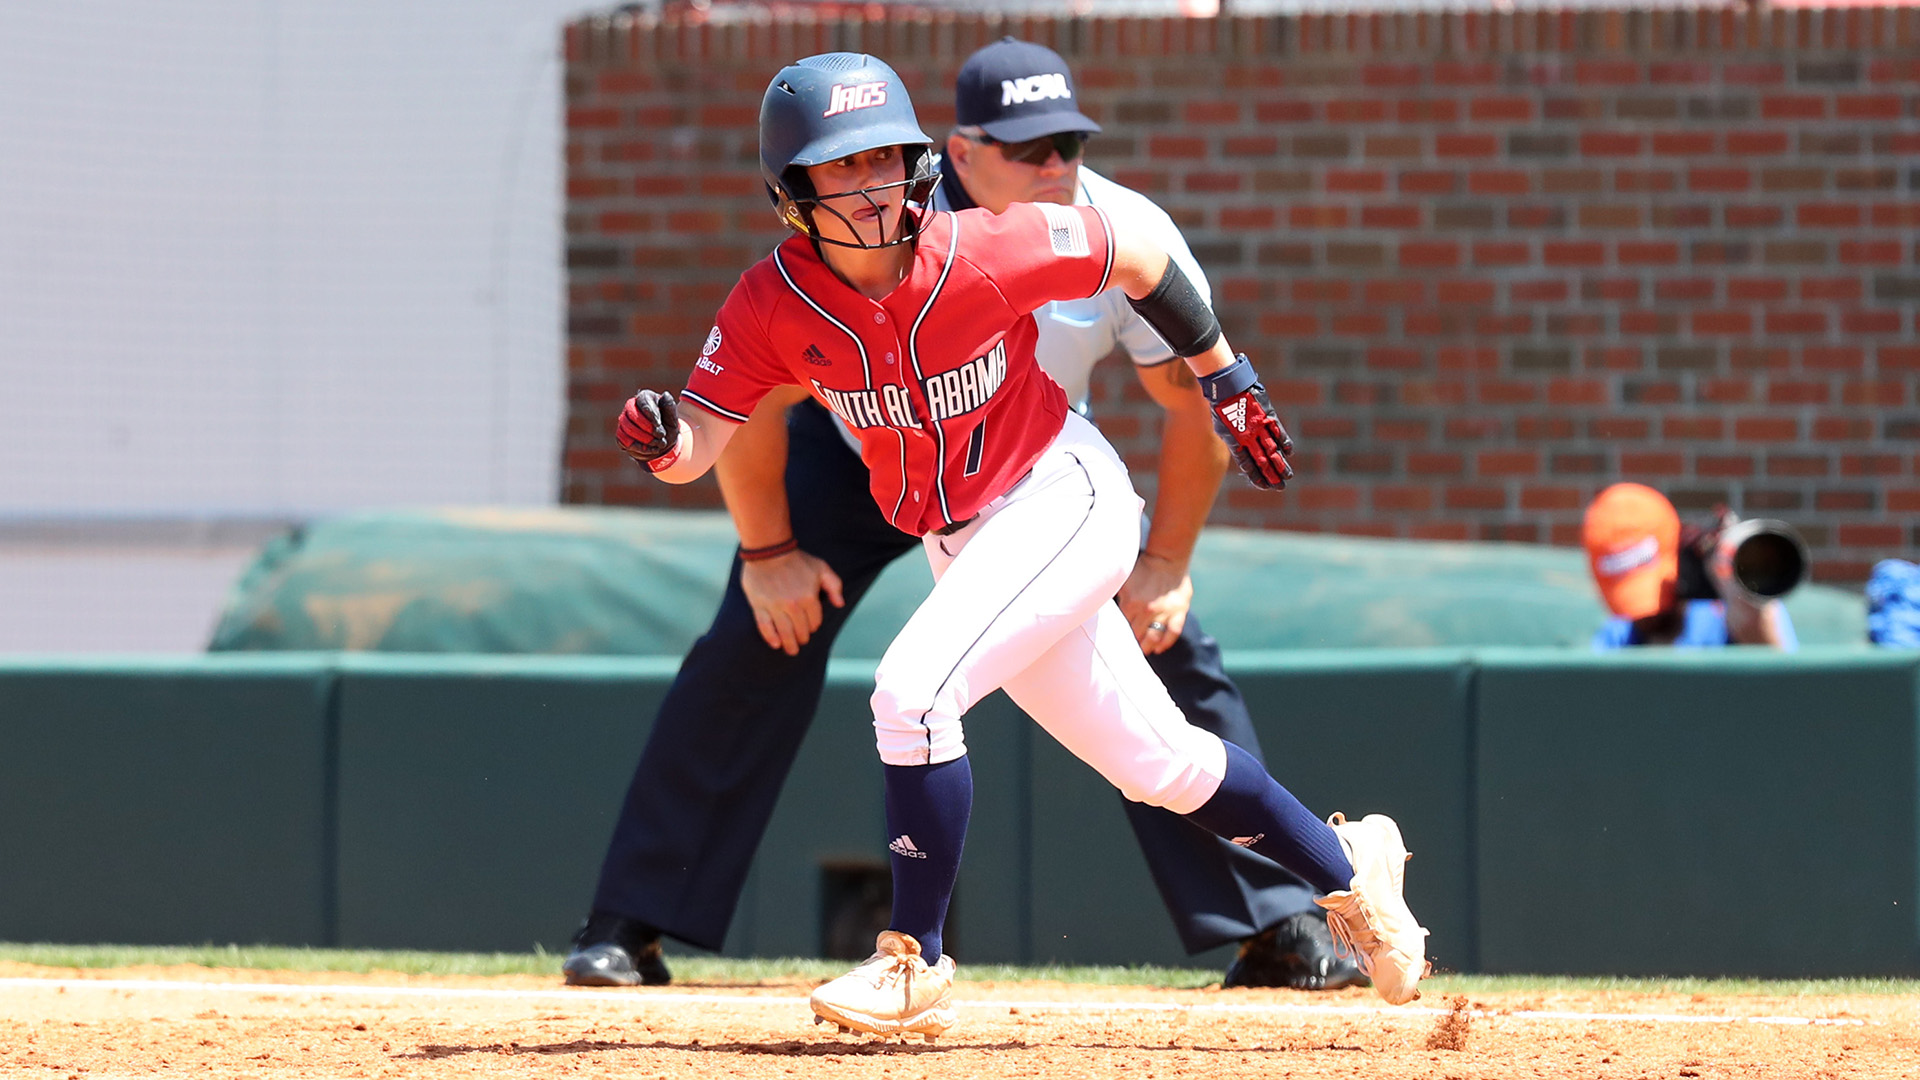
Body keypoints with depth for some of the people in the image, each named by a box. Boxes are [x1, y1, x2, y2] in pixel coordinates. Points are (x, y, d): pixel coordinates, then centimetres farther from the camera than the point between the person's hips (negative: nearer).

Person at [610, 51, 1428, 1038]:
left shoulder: (983, 254, -23)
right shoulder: (775, 304, -13)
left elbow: (1136, 259, -9)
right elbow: (698, 441, -14)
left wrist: (1227, 381, 2)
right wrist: (660, 434, -38)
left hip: (1064, 495, -5)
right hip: (960, 542, 5)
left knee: (913, 688, -25)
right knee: (1159, 765, 15)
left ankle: (916, 966, -14)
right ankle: (1347, 872, 37)